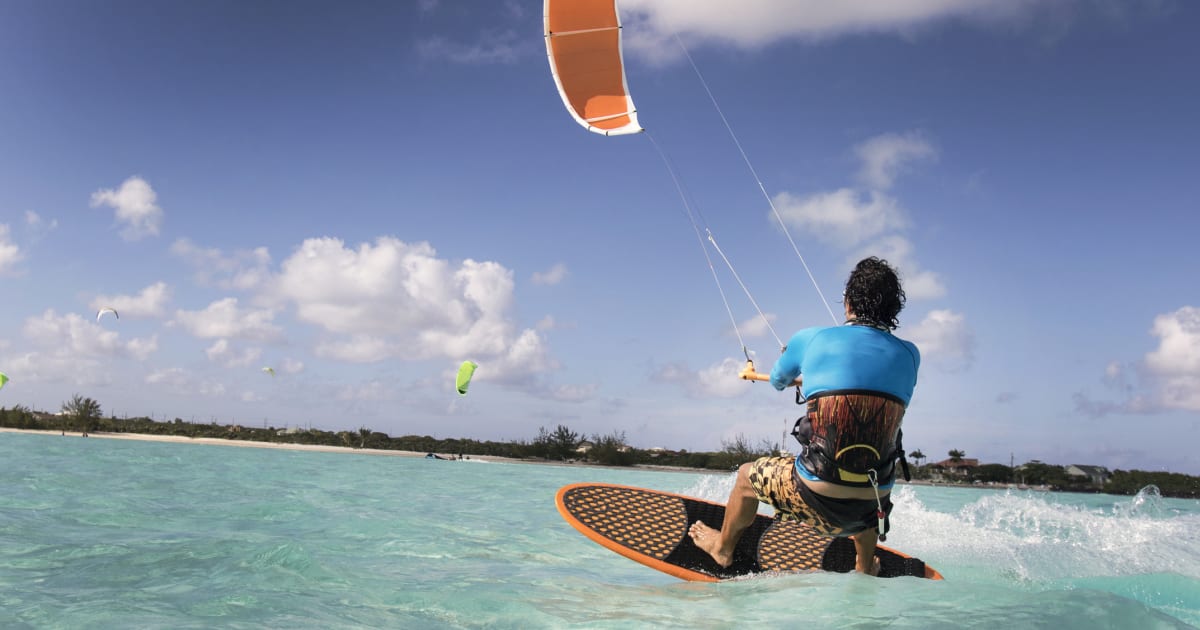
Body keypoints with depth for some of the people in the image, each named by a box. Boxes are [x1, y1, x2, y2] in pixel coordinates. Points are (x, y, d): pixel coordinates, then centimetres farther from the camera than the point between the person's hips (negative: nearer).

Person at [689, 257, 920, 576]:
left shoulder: (811, 339, -4)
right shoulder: (909, 355, 2)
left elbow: (778, 380, 18)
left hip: (819, 500, -3)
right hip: (873, 504, 4)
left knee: (747, 475, 27)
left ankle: (723, 548, 49)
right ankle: (866, 568, 55)